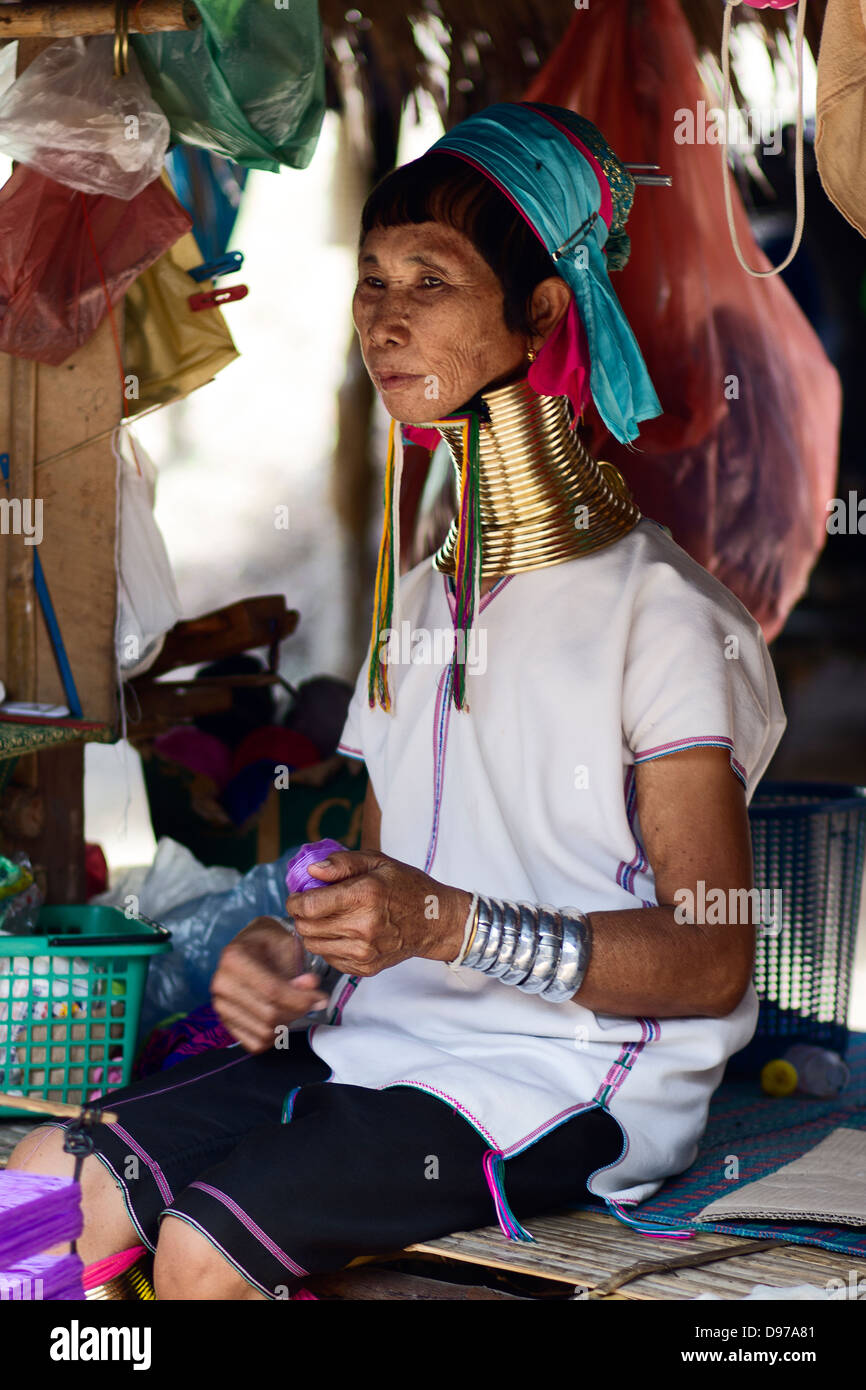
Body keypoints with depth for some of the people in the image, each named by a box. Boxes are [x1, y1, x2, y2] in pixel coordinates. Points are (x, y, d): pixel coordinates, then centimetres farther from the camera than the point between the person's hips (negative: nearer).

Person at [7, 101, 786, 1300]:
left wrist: (447, 924, -23)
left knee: (206, 1250, -26)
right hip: (383, 1045, 7)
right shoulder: (420, 600, 17)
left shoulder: (658, 609, -9)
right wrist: (290, 949, -1)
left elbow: (712, 960, -13)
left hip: (569, 1079, -7)